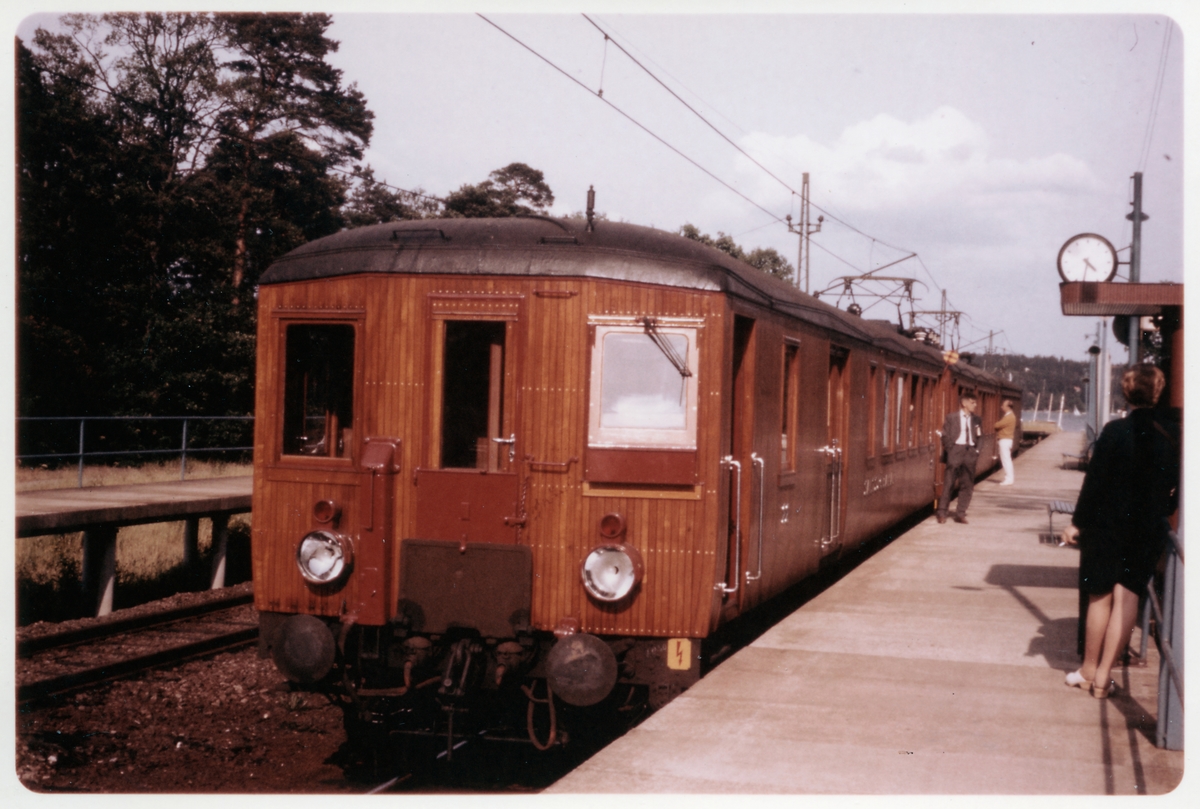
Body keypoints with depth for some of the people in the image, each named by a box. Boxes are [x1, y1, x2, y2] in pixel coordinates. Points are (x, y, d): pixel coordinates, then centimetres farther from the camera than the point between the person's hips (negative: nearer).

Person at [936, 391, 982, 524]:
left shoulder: (975, 419, 9)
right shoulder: (951, 417, -1)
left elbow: (978, 437, 15)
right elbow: (945, 435, -2)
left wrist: (976, 450, 2)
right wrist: (950, 449, -7)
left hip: (970, 452, 4)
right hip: (956, 449, -4)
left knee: (967, 485, 4)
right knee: (950, 482, -2)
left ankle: (960, 514, 11)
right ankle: (942, 512, 5)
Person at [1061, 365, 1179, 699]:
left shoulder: (1115, 431, -11)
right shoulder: (1172, 435, -3)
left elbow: (1094, 480, -11)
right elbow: (1175, 488, 5)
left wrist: (1077, 521, -5)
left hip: (1106, 524, -2)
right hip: (1149, 529, 2)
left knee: (1100, 597, 9)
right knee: (1127, 598, 6)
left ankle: (1089, 671, 18)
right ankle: (1103, 676, 6)